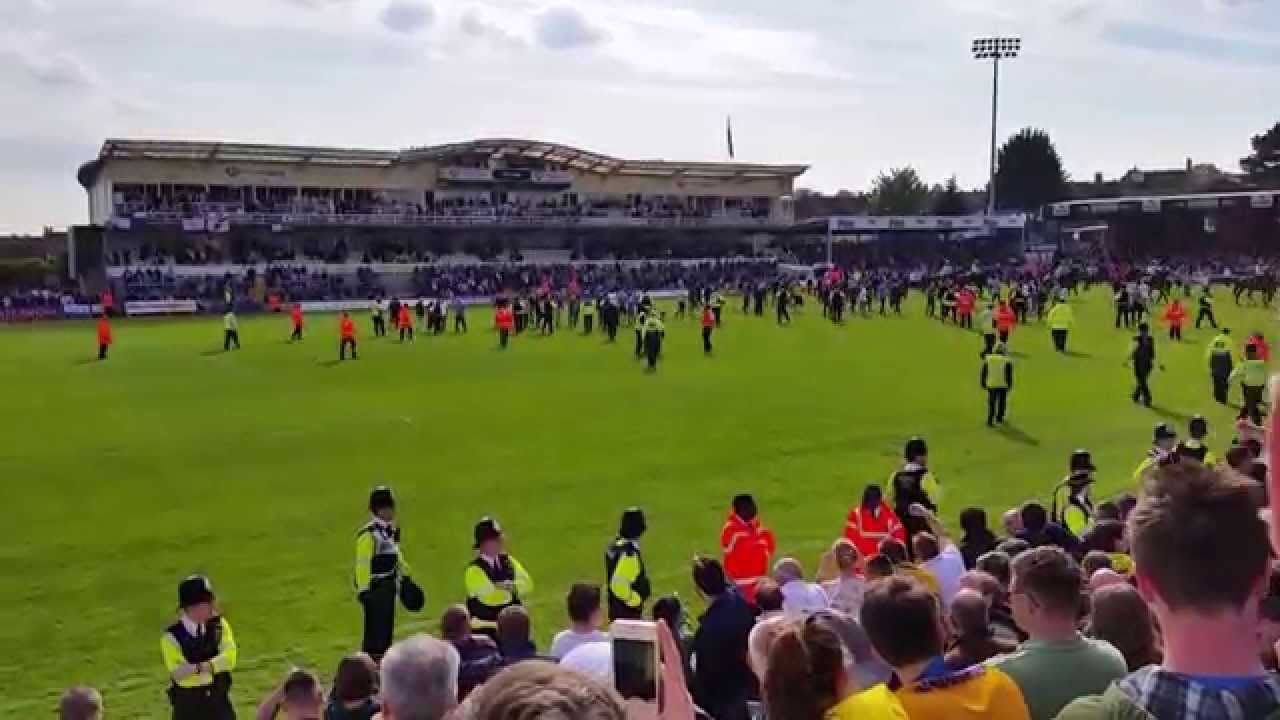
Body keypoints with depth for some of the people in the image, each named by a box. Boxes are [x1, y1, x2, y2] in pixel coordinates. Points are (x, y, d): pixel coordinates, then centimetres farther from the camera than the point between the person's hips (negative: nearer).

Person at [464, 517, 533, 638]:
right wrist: (512, 588, -14)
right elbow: (489, 596, -25)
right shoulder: (474, 570, -15)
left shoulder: (508, 562, 6)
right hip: (485, 629, -6)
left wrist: (512, 586, -20)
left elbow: (527, 585, -1)